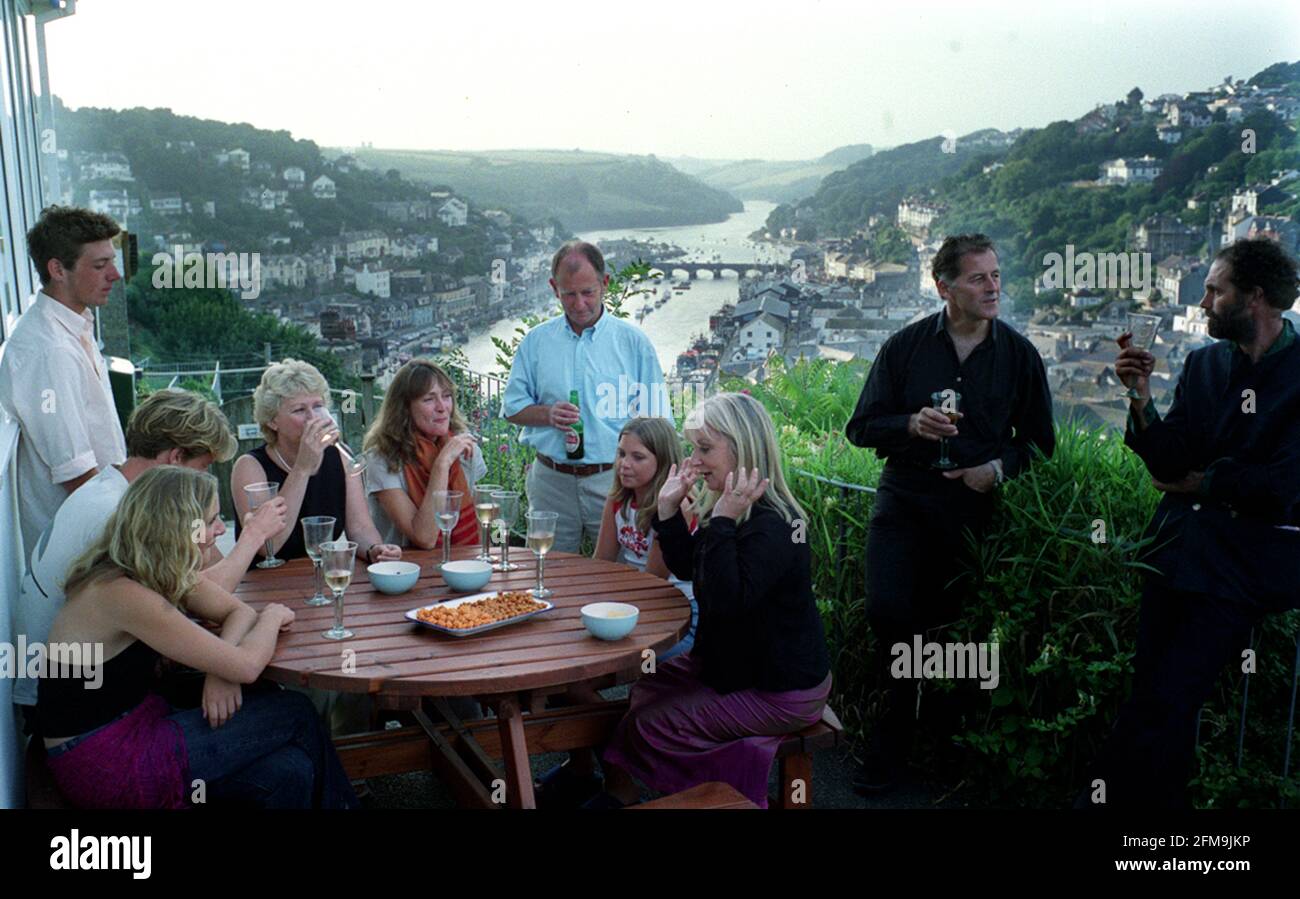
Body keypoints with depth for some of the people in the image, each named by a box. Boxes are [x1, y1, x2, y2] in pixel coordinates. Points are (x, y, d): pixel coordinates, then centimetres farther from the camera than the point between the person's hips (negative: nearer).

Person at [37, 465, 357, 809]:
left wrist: (220, 669, -13)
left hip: (138, 724, 7)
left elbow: (237, 611, 7)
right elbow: (246, 666, -25)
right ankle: (336, 802, 17)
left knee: (290, 773, -10)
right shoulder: (122, 594, -26)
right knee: (295, 713, -5)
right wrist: (272, 617, -4)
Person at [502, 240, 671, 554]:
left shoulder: (633, 341, 3)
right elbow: (512, 408, 12)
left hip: (614, 480, -2)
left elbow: (657, 417, 2)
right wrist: (548, 414, -9)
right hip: (552, 481, 2)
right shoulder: (536, 341, 8)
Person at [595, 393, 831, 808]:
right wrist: (668, 508, 1)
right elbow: (687, 567, 12)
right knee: (645, 688, 14)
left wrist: (723, 522, -37)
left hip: (781, 691, -10)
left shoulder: (772, 526, -28)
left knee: (646, 726, -6)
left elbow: (725, 601, -36)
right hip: (736, 660, 10)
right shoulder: (725, 505, 2)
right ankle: (616, 793, 18)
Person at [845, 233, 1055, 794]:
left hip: (974, 508, 1)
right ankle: (900, 718, 10)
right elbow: (861, 428, 4)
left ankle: (894, 739, 25)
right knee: (887, 611, -17)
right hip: (904, 500, 0)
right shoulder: (905, 346, 1)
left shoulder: (1019, 354, 3)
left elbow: (1040, 441, 10)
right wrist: (912, 425, -15)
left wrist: (999, 468, -9)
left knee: (939, 622, 5)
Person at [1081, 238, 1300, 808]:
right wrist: (1141, 397, -10)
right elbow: (1169, 464, 3)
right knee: (1153, 695, 9)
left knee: (1166, 701, -8)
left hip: (1247, 563, -6)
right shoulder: (1204, 364, 9)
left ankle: (1104, 795, 5)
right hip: (1178, 548, 6)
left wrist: (1203, 483, -3)